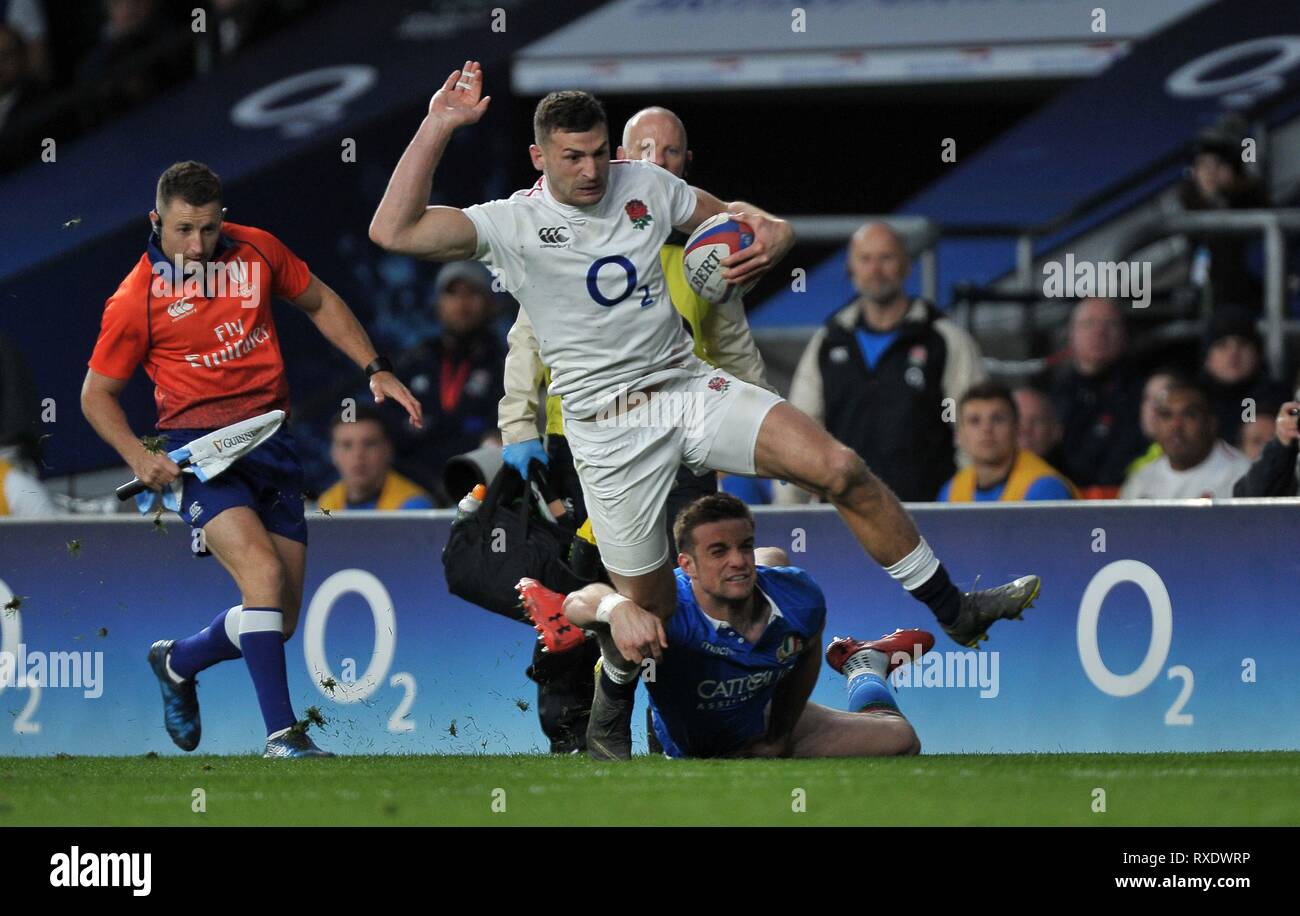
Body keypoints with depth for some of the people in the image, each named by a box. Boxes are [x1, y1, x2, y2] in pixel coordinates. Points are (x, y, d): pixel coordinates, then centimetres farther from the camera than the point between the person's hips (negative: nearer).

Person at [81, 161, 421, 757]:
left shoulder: (257, 250, 2)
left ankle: (178, 663, 34)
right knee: (263, 573, -27)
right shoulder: (136, 299, -8)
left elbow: (319, 304, 20)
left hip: (271, 441, 5)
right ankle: (282, 735, -24)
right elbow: (96, 394, 3)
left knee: (281, 619, 5)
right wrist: (138, 457, -13)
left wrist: (376, 370, 11)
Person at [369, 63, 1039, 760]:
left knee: (839, 468, -17)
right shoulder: (514, 224, -7)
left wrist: (770, 240, -8)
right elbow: (394, 231, -18)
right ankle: (606, 726, 34)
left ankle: (955, 610, -7)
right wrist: (439, 126, -22)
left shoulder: (644, 185, 6)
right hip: (608, 426, -3)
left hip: (689, 385, 3)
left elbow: (736, 218, 18)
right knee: (646, 611, 1)